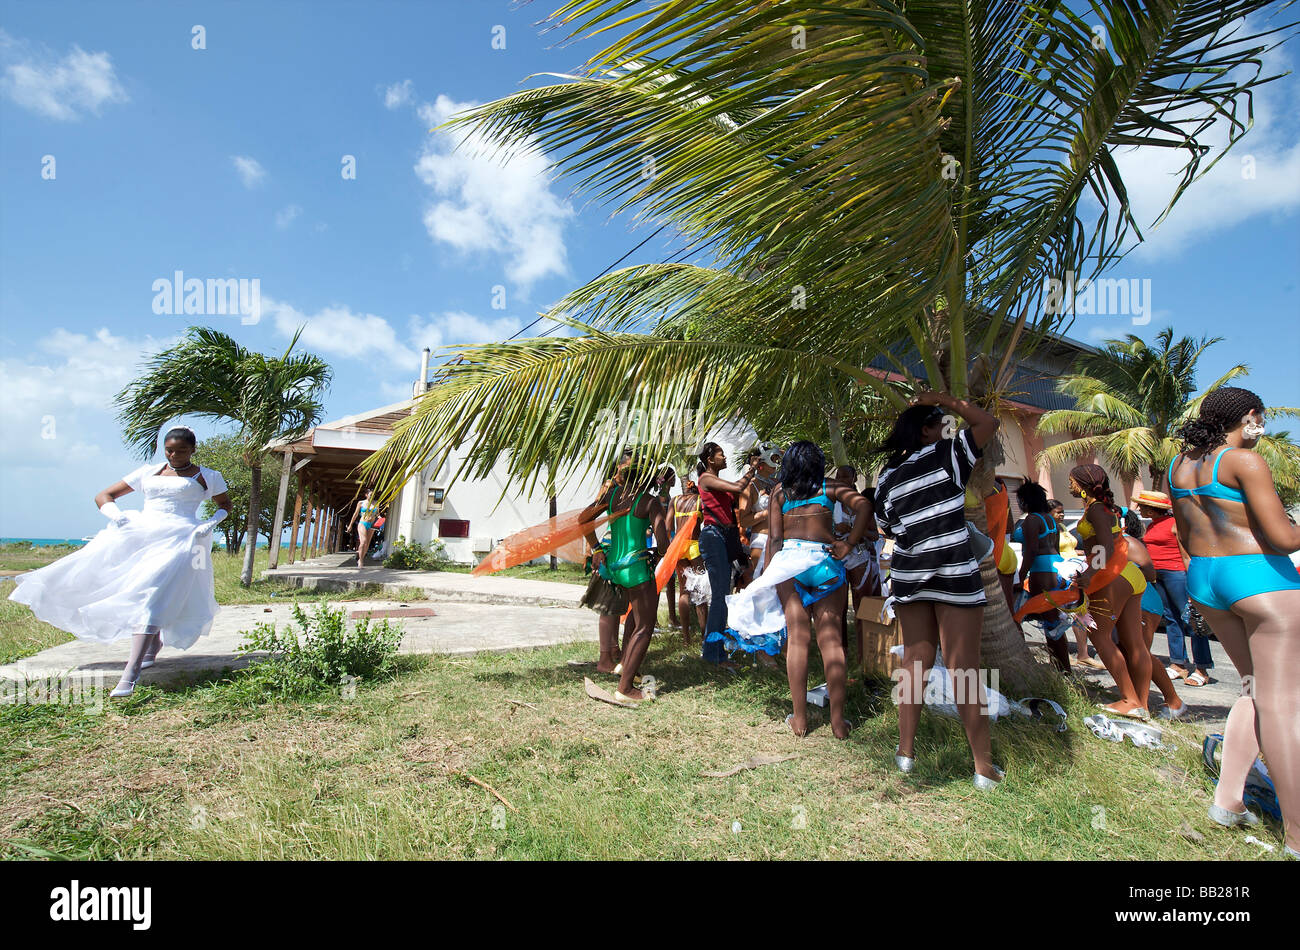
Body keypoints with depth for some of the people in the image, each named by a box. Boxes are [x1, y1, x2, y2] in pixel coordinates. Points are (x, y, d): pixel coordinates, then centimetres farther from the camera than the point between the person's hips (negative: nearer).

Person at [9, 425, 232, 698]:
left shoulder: (207, 477, 12)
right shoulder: (148, 472, 19)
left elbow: (225, 505, 21)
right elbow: (104, 496, 22)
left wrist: (211, 523, 0)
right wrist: (115, 514, 0)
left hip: (177, 540, -6)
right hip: (139, 536, 6)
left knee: (149, 595, -23)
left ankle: (131, 673, -29)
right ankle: (153, 642, 18)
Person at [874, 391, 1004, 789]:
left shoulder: (887, 478, 7)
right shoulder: (946, 456, -6)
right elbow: (989, 423, 2)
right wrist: (945, 400, 4)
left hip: (909, 574, 5)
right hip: (954, 574, -4)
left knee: (915, 659, 13)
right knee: (964, 667, -1)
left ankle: (906, 750, 19)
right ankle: (984, 765, 8)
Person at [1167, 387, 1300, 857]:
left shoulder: (1179, 464, 9)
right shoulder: (1244, 460, -13)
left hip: (1202, 579, 7)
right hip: (1262, 579, -7)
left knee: (1257, 688, 19)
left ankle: (1227, 798, 17)